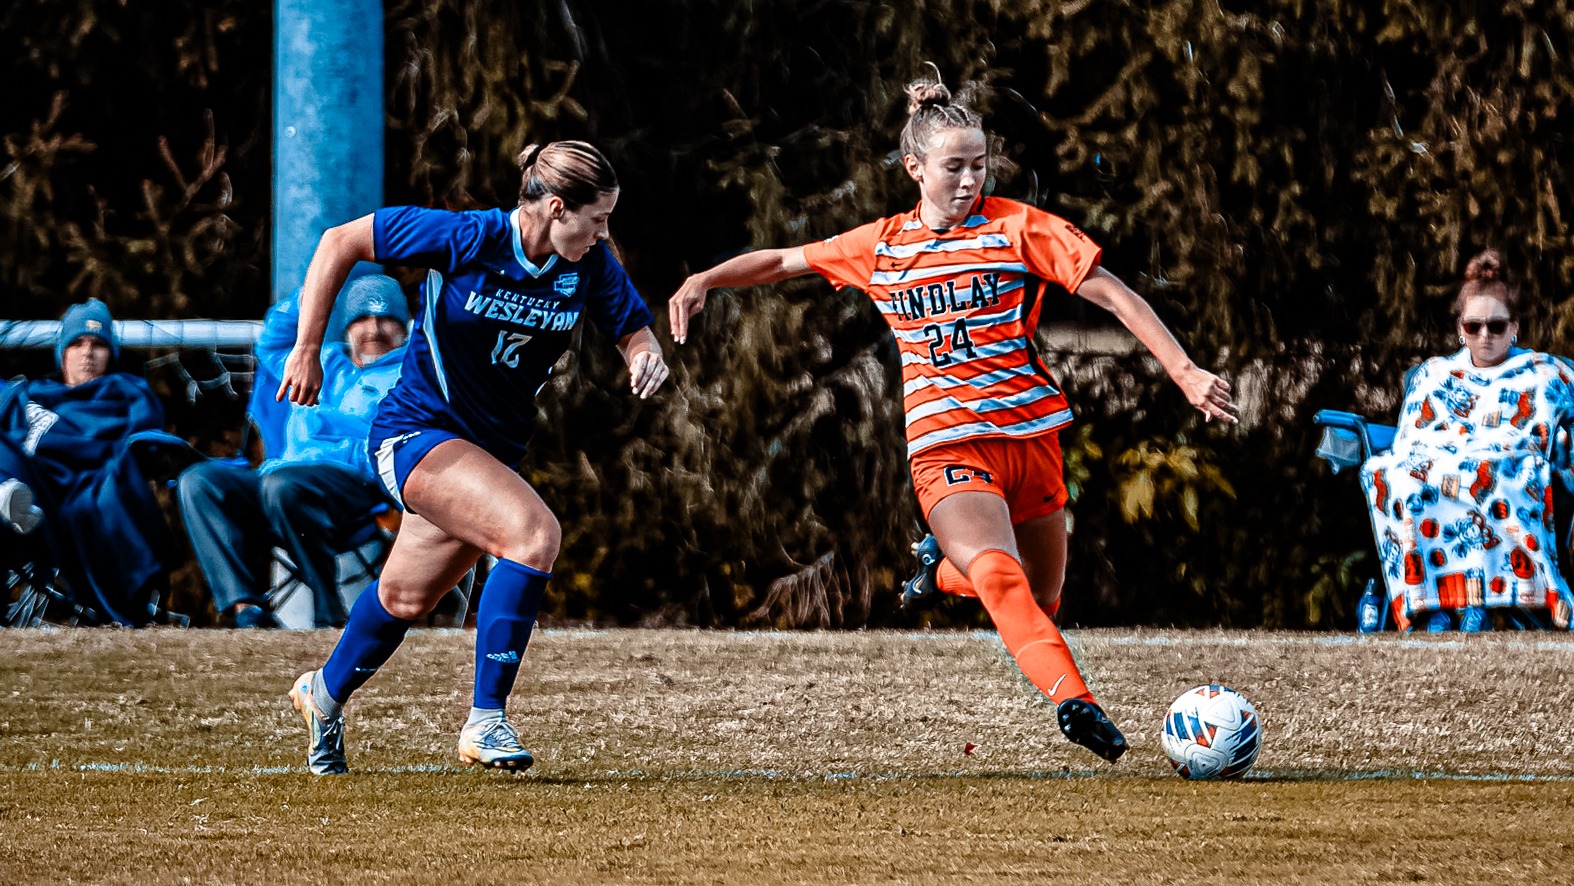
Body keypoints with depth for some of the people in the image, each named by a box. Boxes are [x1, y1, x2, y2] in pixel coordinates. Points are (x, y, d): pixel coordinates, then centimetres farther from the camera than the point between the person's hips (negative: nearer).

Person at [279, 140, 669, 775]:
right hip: (417, 431, -6)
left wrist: (646, 360, -23)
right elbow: (340, 243, -12)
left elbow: (635, 333, 3)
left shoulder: (590, 267, -8)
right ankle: (485, 722, -22)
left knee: (406, 598, 20)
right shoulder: (465, 238, -21)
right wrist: (306, 351, -11)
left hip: (494, 451, 7)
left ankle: (325, 693, 49)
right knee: (534, 531, -28)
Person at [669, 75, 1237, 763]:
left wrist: (1184, 372, -10)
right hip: (947, 442, -1)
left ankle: (944, 568, 42)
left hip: (1029, 433, 2)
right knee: (998, 574, -29)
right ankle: (1075, 701, -38)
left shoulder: (1019, 228, -1)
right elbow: (783, 261, 19)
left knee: (1040, 605, 13)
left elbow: (1114, 295, -2)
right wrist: (704, 281, 4)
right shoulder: (880, 246, 7)